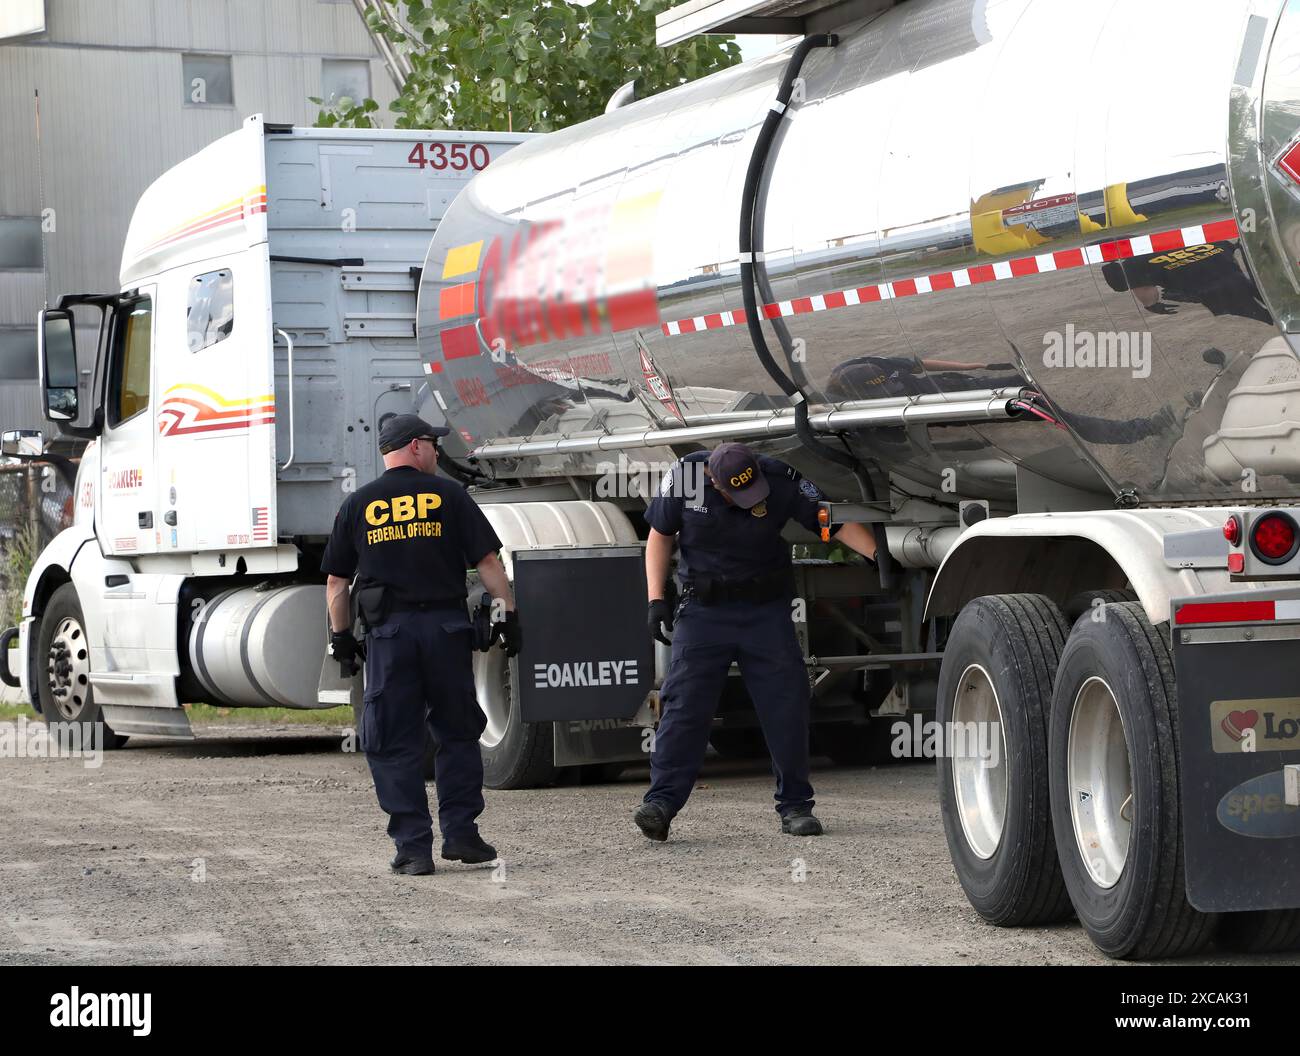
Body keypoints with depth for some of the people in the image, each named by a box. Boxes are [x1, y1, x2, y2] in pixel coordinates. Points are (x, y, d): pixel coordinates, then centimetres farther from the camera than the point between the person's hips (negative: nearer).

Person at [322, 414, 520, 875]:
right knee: (458, 733, 13)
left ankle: (413, 847, 1)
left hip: (388, 631, 0)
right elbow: (487, 561, 0)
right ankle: (460, 833, 11)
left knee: (394, 743, 4)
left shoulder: (356, 505, 7)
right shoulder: (448, 495, 3)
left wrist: (341, 636, 17)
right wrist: (509, 613, 6)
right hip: (445, 626, 0)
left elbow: (336, 582, 9)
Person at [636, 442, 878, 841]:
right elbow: (660, 536, 0)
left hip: (767, 610, 1)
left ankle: (795, 805, 10)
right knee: (684, 703, -10)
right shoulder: (686, 476, -12)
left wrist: (877, 552, -24)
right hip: (704, 610, -1)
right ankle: (661, 803, -14)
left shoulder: (782, 480, -14)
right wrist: (656, 599, -7)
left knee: (786, 704, -1)